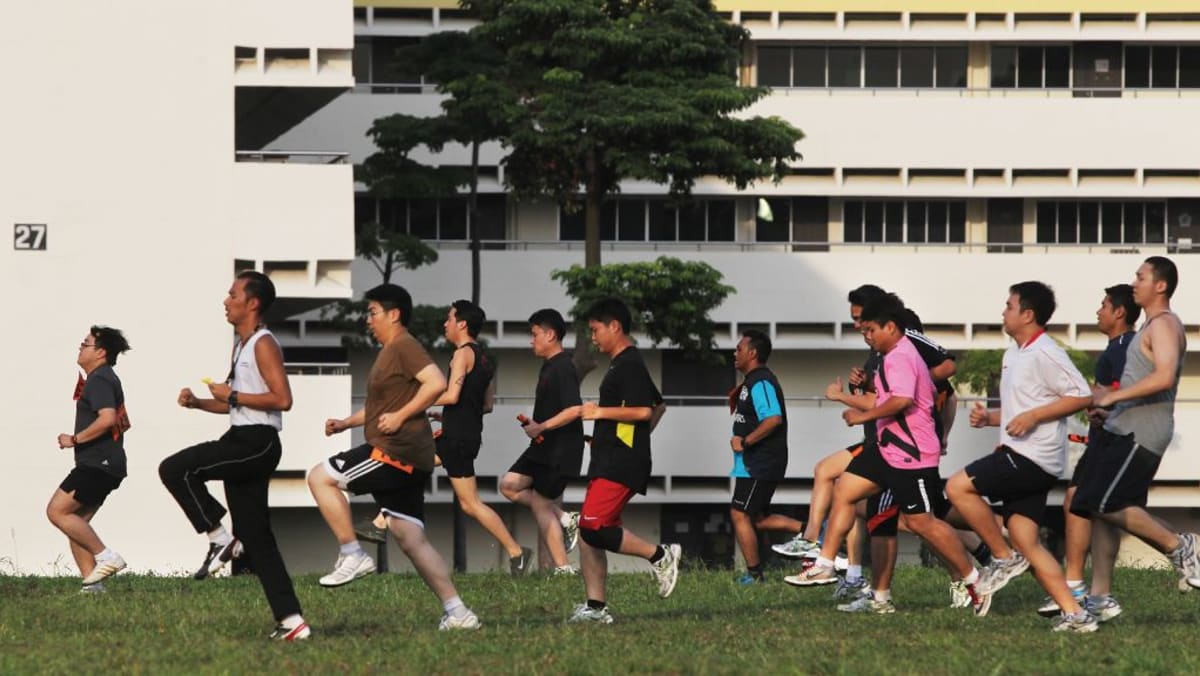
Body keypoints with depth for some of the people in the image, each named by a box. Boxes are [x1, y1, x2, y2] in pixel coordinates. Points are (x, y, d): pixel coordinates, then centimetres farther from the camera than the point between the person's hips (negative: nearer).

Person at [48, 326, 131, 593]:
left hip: (97, 463, -10)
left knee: (57, 511, -13)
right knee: (76, 522, 8)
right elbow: (123, 422, 33)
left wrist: (75, 439, -20)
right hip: (105, 464, 10)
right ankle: (92, 584, 1)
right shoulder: (108, 379, 22)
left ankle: (106, 557, -15)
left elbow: (107, 418, -28)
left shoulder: (99, 380, -12)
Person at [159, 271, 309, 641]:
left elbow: (282, 399, -19)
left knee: (175, 469, -20)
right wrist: (198, 402, 12)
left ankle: (220, 539, -10)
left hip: (257, 442, -10)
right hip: (241, 442, 10)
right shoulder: (241, 345, 20)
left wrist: (231, 395, -15)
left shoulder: (263, 344, -10)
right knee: (256, 538, 8)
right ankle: (291, 621, 7)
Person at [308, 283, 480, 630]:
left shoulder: (403, 346, -8)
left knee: (321, 477, -9)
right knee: (411, 540, 6)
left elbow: (436, 383, -22)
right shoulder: (387, 353, 23)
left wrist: (400, 416, -22)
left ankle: (352, 556, -9)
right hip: (407, 459, 10)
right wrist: (346, 423, 21)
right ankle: (456, 611, 1)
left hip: (398, 451, -10)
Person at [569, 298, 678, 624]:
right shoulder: (622, 364, 21)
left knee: (594, 528, -19)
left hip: (620, 466, -11)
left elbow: (644, 411, -23)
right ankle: (596, 606, 3)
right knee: (588, 532, 4)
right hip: (606, 463, 11)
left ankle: (660, 555, -6)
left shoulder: (629, 364, -11)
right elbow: (659, 406, 33)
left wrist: (600, 412, -16)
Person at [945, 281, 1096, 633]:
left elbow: (1082, 396, -17)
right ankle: (1074, 614, -1)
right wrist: (989, 417, 9)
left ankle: (1005, 558, -4)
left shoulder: (1045, 353, -12)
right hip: (1021, 458, 10)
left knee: (958, 486, -14)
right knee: (1025, 540, 3)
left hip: (1034, 457, -10)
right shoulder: (1013, 355, 19)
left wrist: (1033, 416, -21)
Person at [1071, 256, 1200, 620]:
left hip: (1141, 432, -10)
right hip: (1122, 428, 10)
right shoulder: (1151, 326, 21)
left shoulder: (1164, 325, -11)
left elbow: (1164, 377, -27)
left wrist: (1113, 397, -22)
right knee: (1099, 509, 5)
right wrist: (1109, 397, 17)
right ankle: (1101, 597, 6)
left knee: (1109, 505, -19)